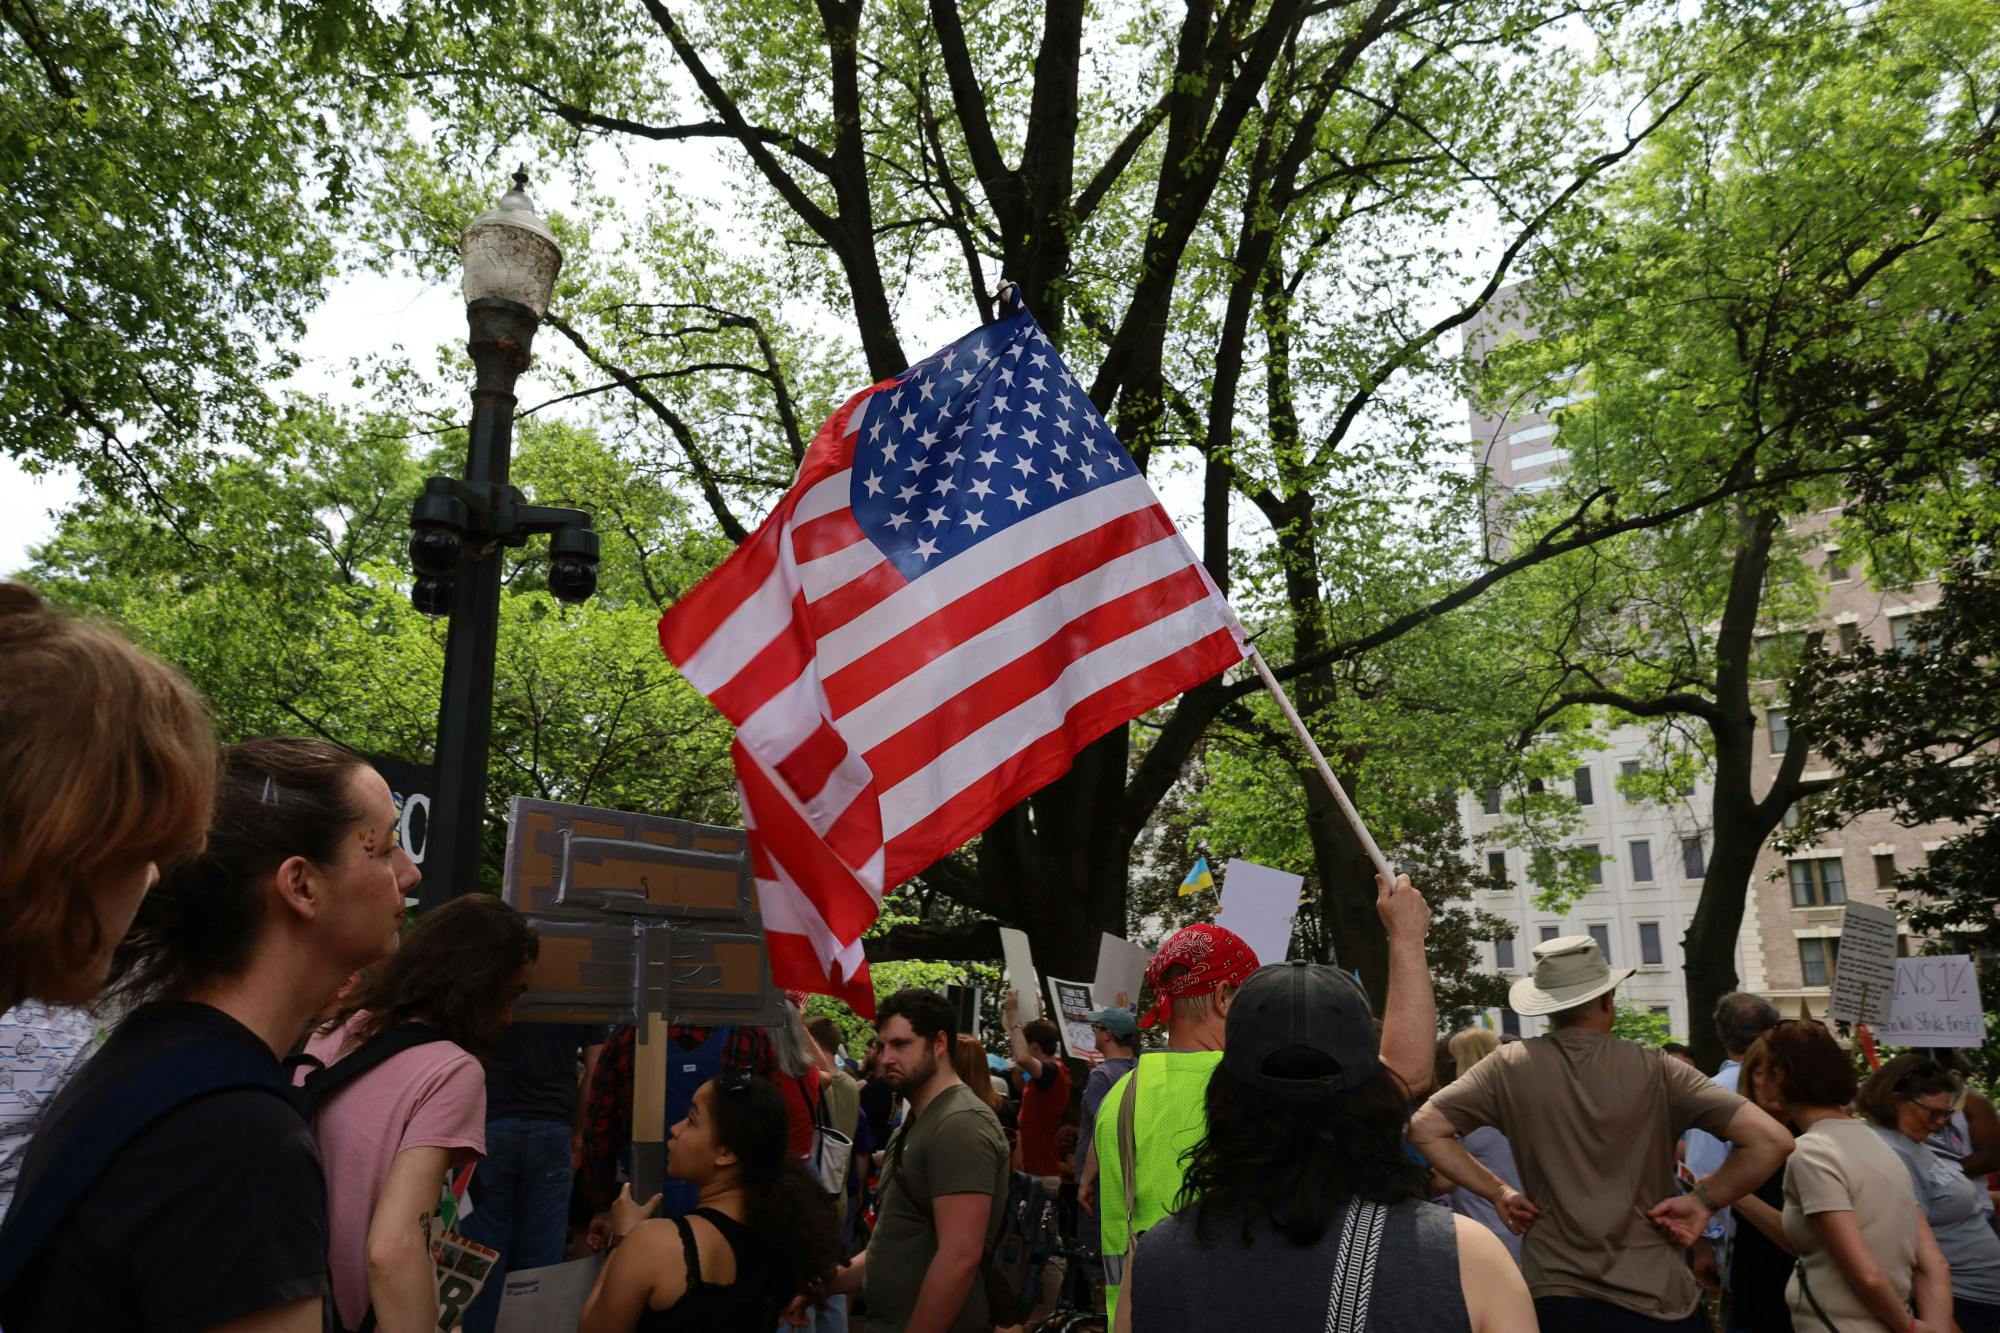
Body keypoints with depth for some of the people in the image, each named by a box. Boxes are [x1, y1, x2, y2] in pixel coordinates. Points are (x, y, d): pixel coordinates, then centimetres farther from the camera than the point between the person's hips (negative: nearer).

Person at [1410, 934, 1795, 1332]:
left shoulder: (1511, 1067, -4)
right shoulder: (1655, 1070, -7)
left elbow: (1423, 1128, -5)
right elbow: (1771, 1140, -11)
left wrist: (1497, 1191, 1)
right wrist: (1703, 1199, -1)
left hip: (1556, 1297, 0)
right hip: (1657, 1297, 0)